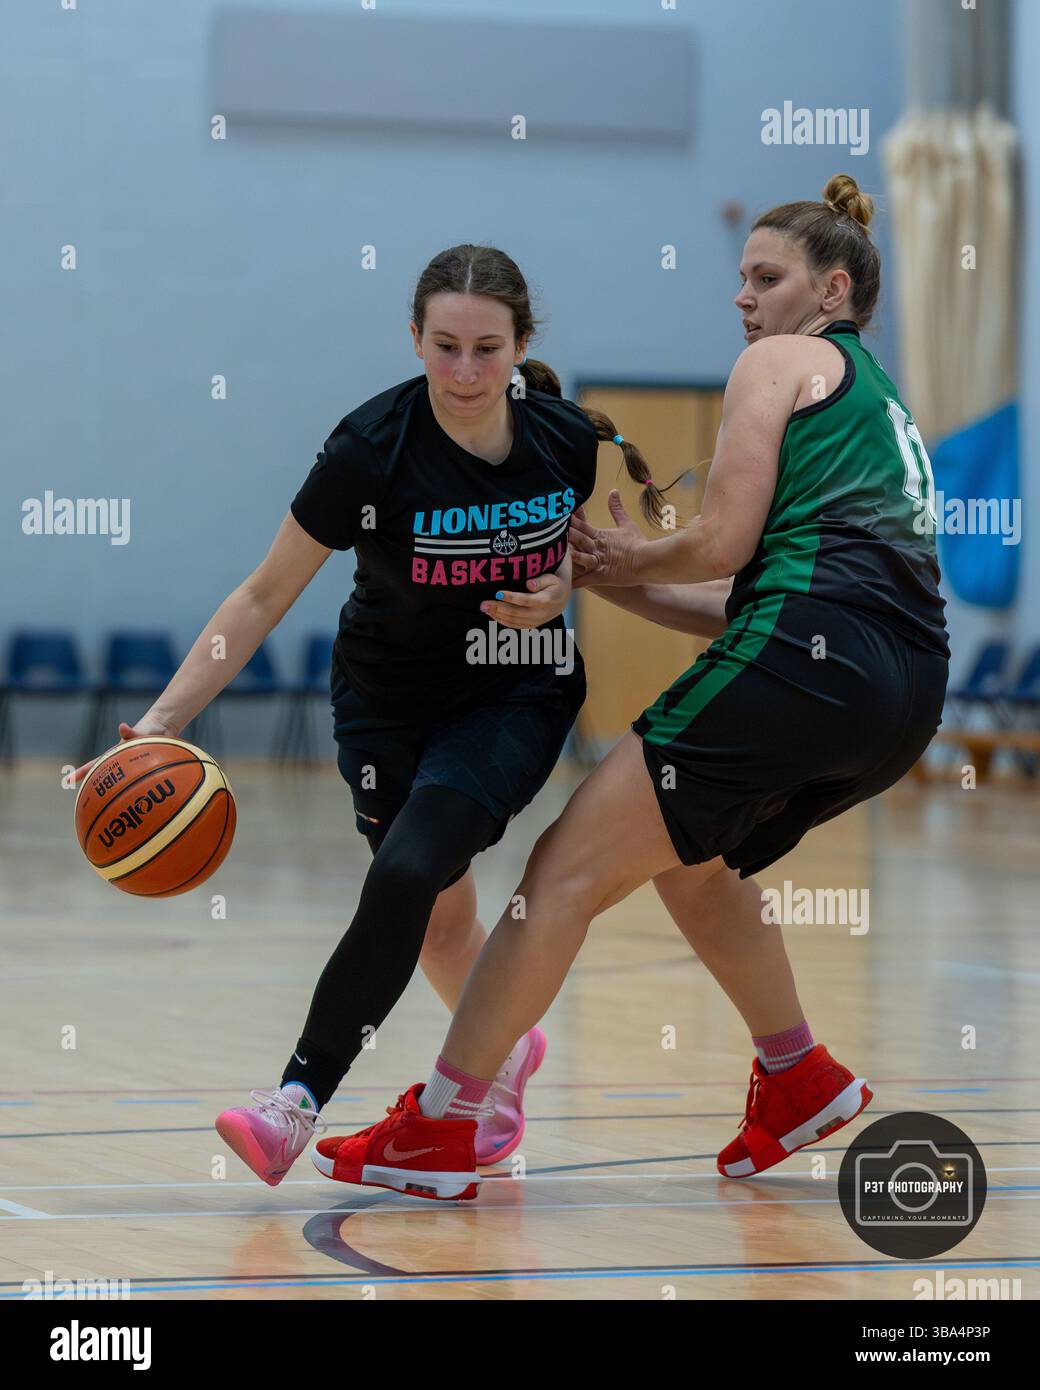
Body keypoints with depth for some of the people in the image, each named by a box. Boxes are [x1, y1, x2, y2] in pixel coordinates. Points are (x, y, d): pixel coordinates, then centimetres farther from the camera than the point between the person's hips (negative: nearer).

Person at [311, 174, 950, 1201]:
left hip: (807, 656, -9)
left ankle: (437, 1129, -6)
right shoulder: (883, 404, 31)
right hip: (909, 698, 9)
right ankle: (799, 1077, 32)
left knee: (567, 871, -5)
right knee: (686, 850, 31)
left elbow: (724, 542, -4)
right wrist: (625, 584, 21)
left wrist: (634, 562, 15)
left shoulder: (781, 362, 7)